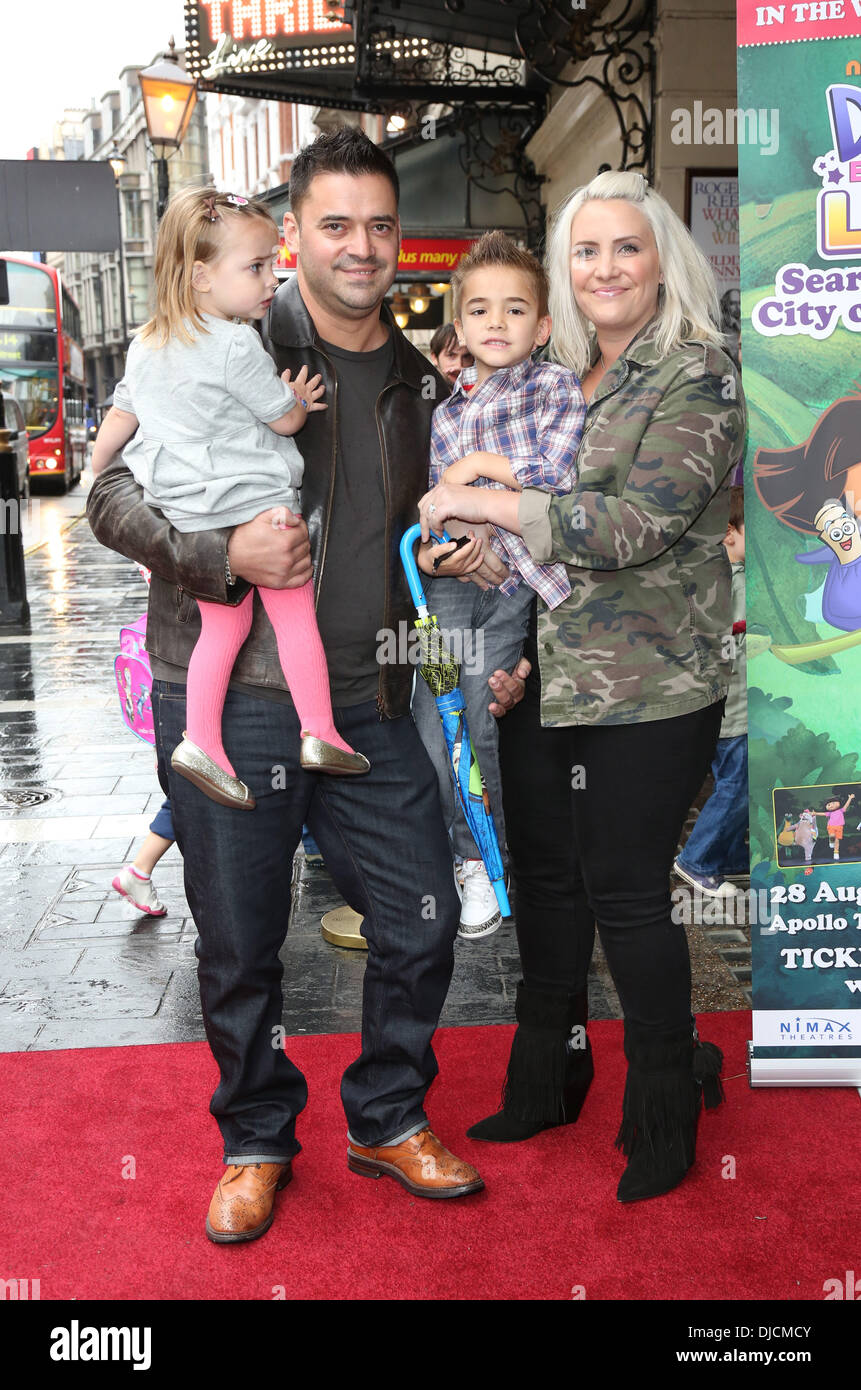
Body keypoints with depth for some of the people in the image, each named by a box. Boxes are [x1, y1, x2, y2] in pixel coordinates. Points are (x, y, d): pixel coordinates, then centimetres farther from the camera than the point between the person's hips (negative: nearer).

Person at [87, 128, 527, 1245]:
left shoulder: (419, 383, 10)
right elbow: (113, 493, -6)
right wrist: (222, 552, -23)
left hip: (367, 703, 5)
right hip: (228, 702, -4)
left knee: (423, 919, 7)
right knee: (240, 946, 7)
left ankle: (387, 1120, 31)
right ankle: (257, 1142, 31)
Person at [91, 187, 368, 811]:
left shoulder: (147, 346, 10)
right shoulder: (237, 346, -15)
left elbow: (120, 416, 18)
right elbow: (285, 419, -8)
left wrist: (94, 472, 33)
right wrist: (299, 400, 13)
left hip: (191, 516, 8)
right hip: (256, 503, -7)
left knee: (223, 624, 15)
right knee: (295, 615, 3)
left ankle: (202, 741, 12)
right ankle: (320, 733, 5)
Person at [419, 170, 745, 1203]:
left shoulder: (695, 374, -9)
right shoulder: (560, 375, 13)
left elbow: (638, 524, -21)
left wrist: (485, 504, -18)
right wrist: (467, 535, 4)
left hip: (648, 688, -7)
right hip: (544, 673, 7)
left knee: (625, 888, -1)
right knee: (542, 874, 14)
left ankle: (666, 1114, 20)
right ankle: (547, 1080, 33)